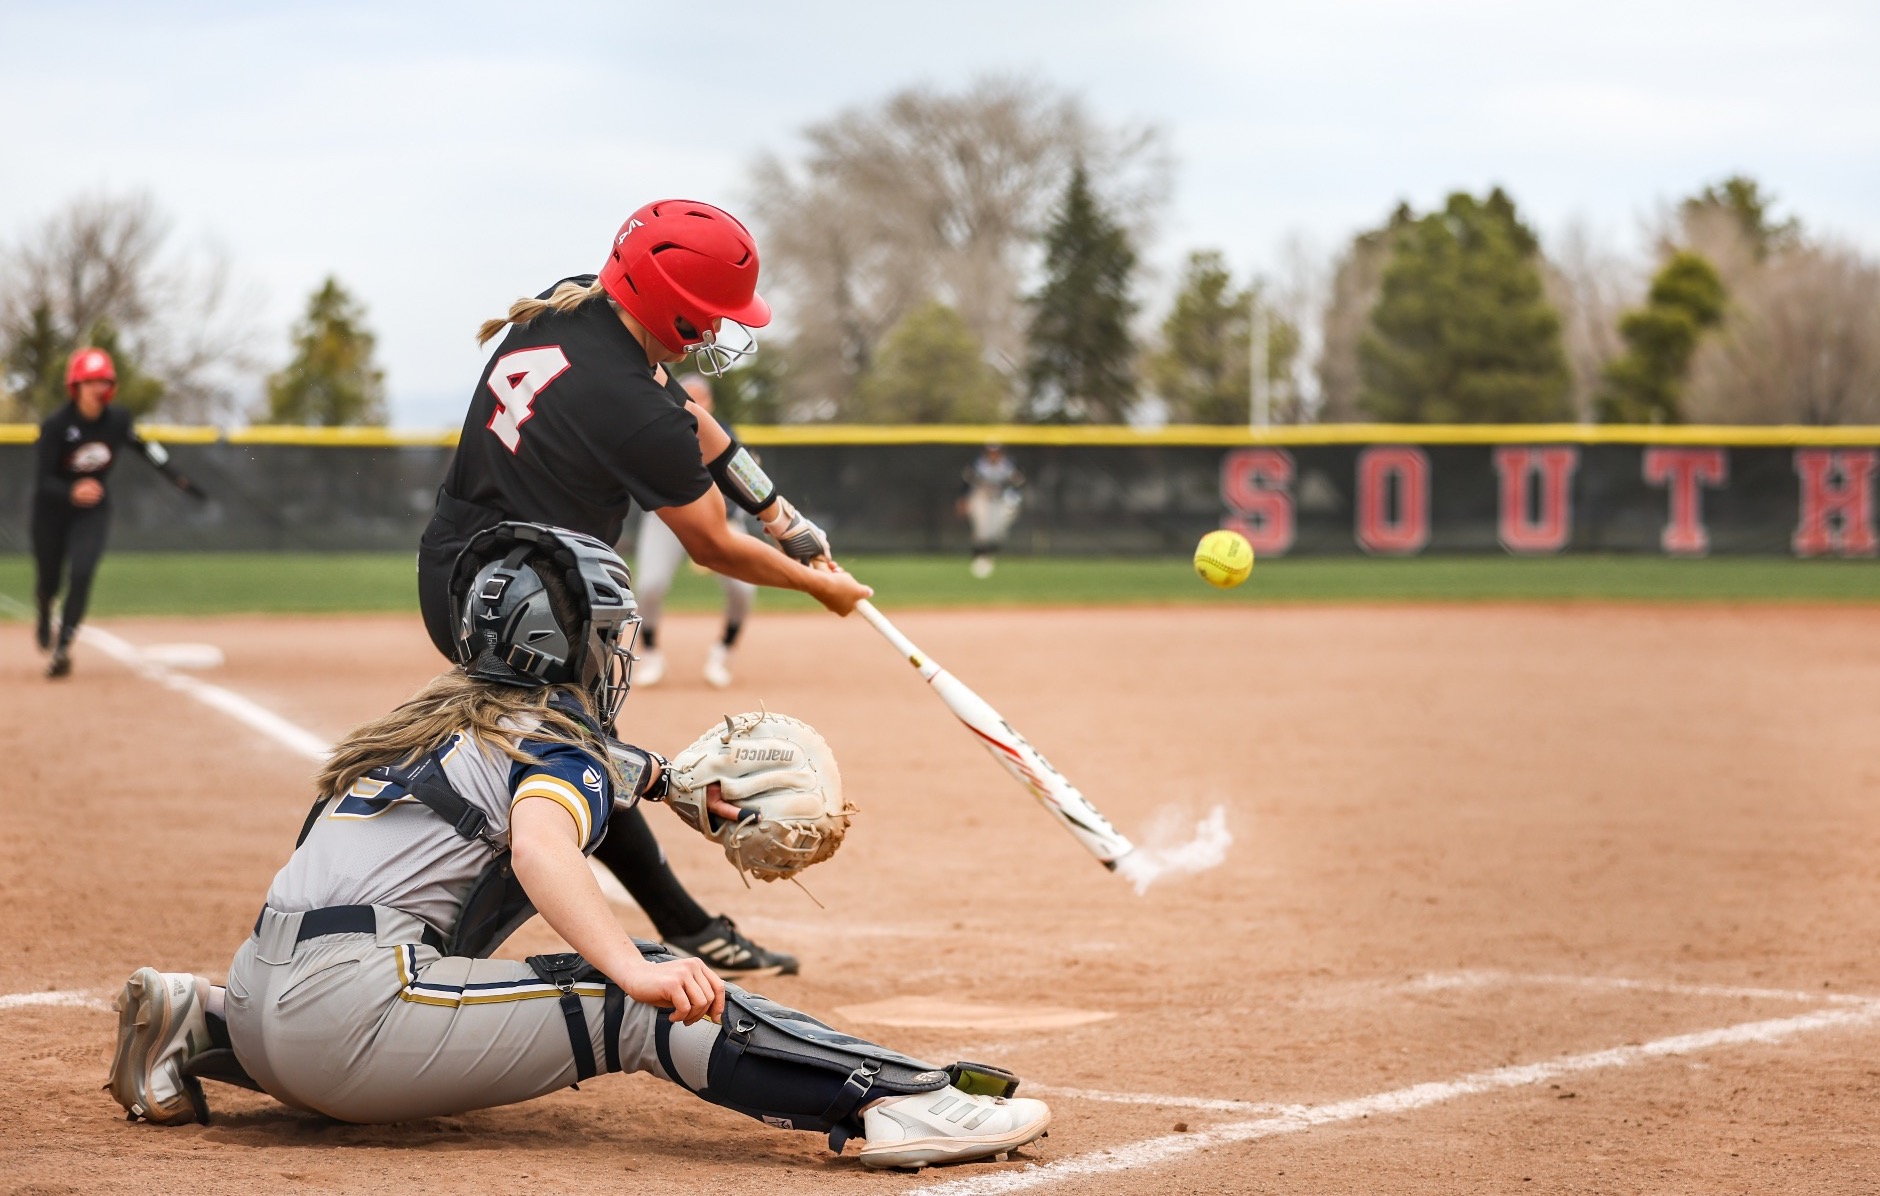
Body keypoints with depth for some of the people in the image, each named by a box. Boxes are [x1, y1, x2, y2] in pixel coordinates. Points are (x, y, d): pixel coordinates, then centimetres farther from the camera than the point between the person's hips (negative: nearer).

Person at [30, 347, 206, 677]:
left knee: (82, 573, -18)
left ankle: (62, 647, -11)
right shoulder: (56, 425, -25)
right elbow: (44, 481, -26)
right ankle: (45, 618, 47)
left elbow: (141, 446, 9)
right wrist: (72, 493, -46)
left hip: (93, 510, 2)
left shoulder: (118, 420, -13)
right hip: (52, 508, -2)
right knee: (48, 579, 10)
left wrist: (176, 477, 12)